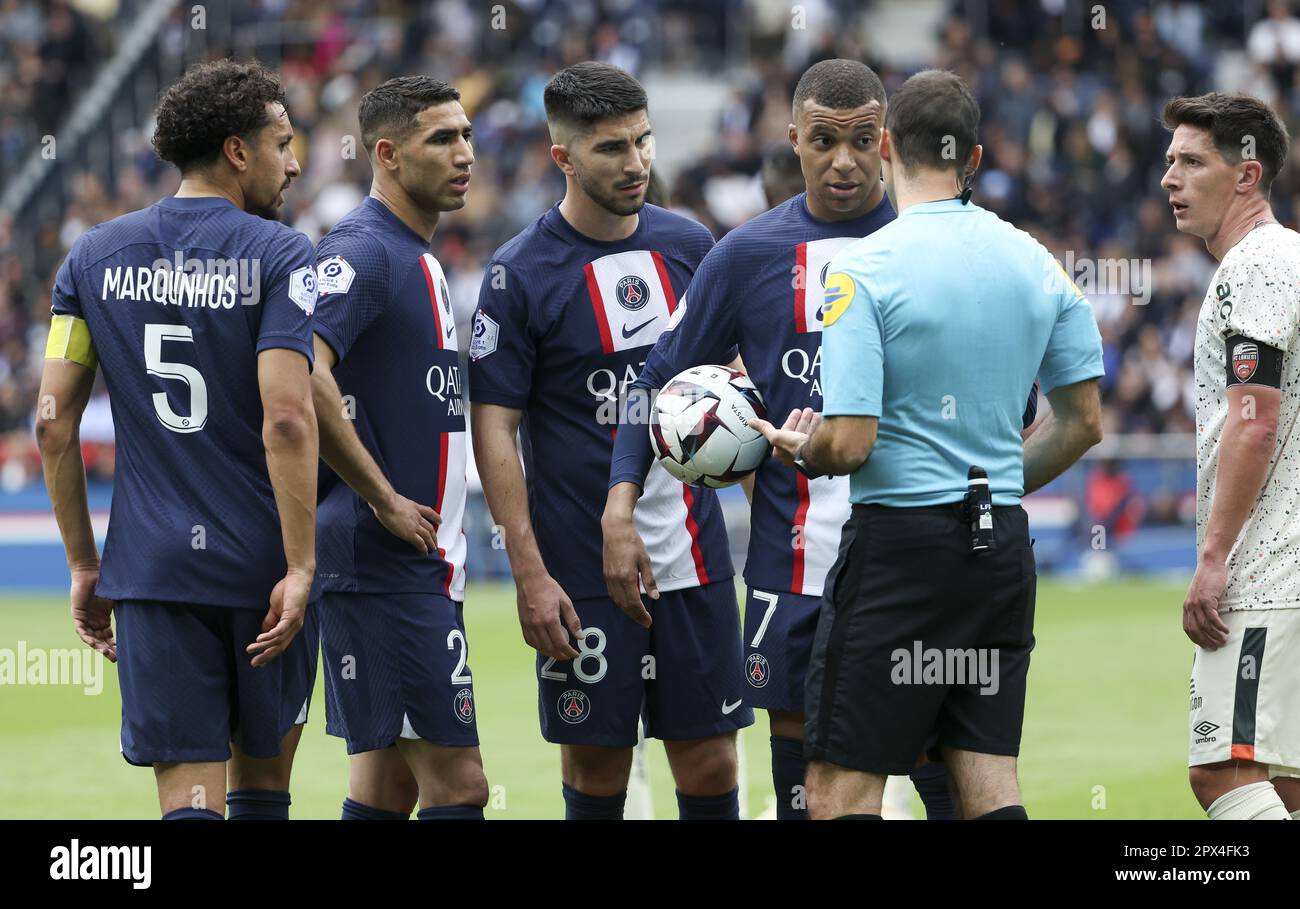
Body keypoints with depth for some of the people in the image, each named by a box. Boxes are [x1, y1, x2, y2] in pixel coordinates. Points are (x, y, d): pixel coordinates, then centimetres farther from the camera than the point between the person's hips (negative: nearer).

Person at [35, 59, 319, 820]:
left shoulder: (95, 256, 7)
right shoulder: (279, 256, -6)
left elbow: (54, 423, 5)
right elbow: (287, 419, -17)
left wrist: (85, 565, 12)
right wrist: (301, 567, -16)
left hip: (150, 566, 2)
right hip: (260, 563, -2)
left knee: (190, 793, -1)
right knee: (263, 780, 17)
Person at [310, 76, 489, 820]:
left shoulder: (418, 257, 18)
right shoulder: (362, 252, -13)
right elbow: (301, 380, -28)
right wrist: (384, 501, -21)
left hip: (428, 561, 10)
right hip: (387, 563, -10)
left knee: (389, 781, 11)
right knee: (456, 781, -12)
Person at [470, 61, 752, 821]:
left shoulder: (689, 245, 6)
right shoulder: (521, 273, -7)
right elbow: (494, 427, -8)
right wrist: (530, 573, -13)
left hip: (693, 556, 4)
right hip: (583, 571, -4)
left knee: (711, 765, 4)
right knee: (597, 771, 2)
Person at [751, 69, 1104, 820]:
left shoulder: (862, 270, -12)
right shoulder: (1037, 263, 6)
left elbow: (849, 444, -17)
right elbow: (1084, 422, 11)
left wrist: (798, 451, 5)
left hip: (900, 540, -6)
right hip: (1003, 545, 6)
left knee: (840, 789, -2)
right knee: (991, 786, 7)